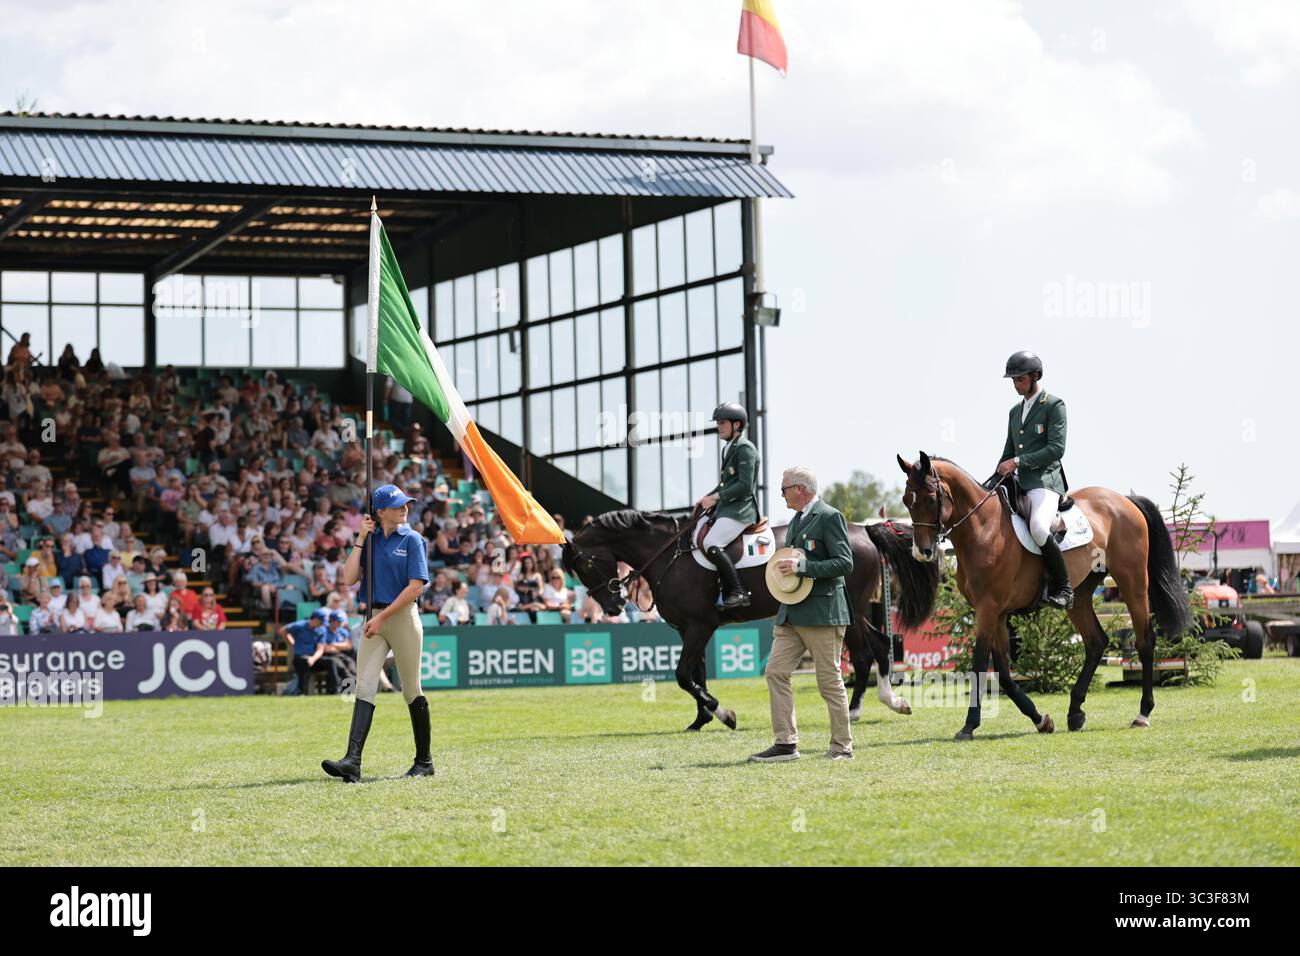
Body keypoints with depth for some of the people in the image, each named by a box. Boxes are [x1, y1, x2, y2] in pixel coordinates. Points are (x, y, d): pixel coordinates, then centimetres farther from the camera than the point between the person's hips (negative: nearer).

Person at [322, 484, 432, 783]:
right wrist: (361, 541, -2)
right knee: (364, 688, -8)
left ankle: (424, 761, 13)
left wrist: (382, 617, -14)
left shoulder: (412, 540, -2)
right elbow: (348, 579, 2)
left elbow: (416, 587, -11)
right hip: (374, 621, 4)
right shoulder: (370, 540, 11)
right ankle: (353, 761, -18)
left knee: (412, 691, 3)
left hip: (403, 617, -4)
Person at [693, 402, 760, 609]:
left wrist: (716, 497, -17)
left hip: (740, 511, -11)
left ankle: (738, 593, -22)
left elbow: (745, 485, -18)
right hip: (727, 510, 11)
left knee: (711, 544, -24)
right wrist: (707, 498, 10)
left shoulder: (745, 448, -11)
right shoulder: (728, 449, 20)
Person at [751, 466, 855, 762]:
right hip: (791, 613, 9)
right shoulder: (796, 521, 18)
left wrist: (801, 566, -21)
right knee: (775, 672, 0)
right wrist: (786, 568, 11)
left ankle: (842, 747, 6)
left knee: (830, 681, -3)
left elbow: (845, 562, -17)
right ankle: (786, 743, 2)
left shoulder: (830, 518, -9)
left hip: (822, 614, -9)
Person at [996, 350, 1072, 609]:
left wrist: (1018, 461, -16)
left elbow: (1056, 449, -13)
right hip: (1018, 482, 9)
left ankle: (1062, 588, -20)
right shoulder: (1015, 411, 21)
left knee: (1038, 528, -32)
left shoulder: (1054, 406, -3)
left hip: (1045, 480, -8)